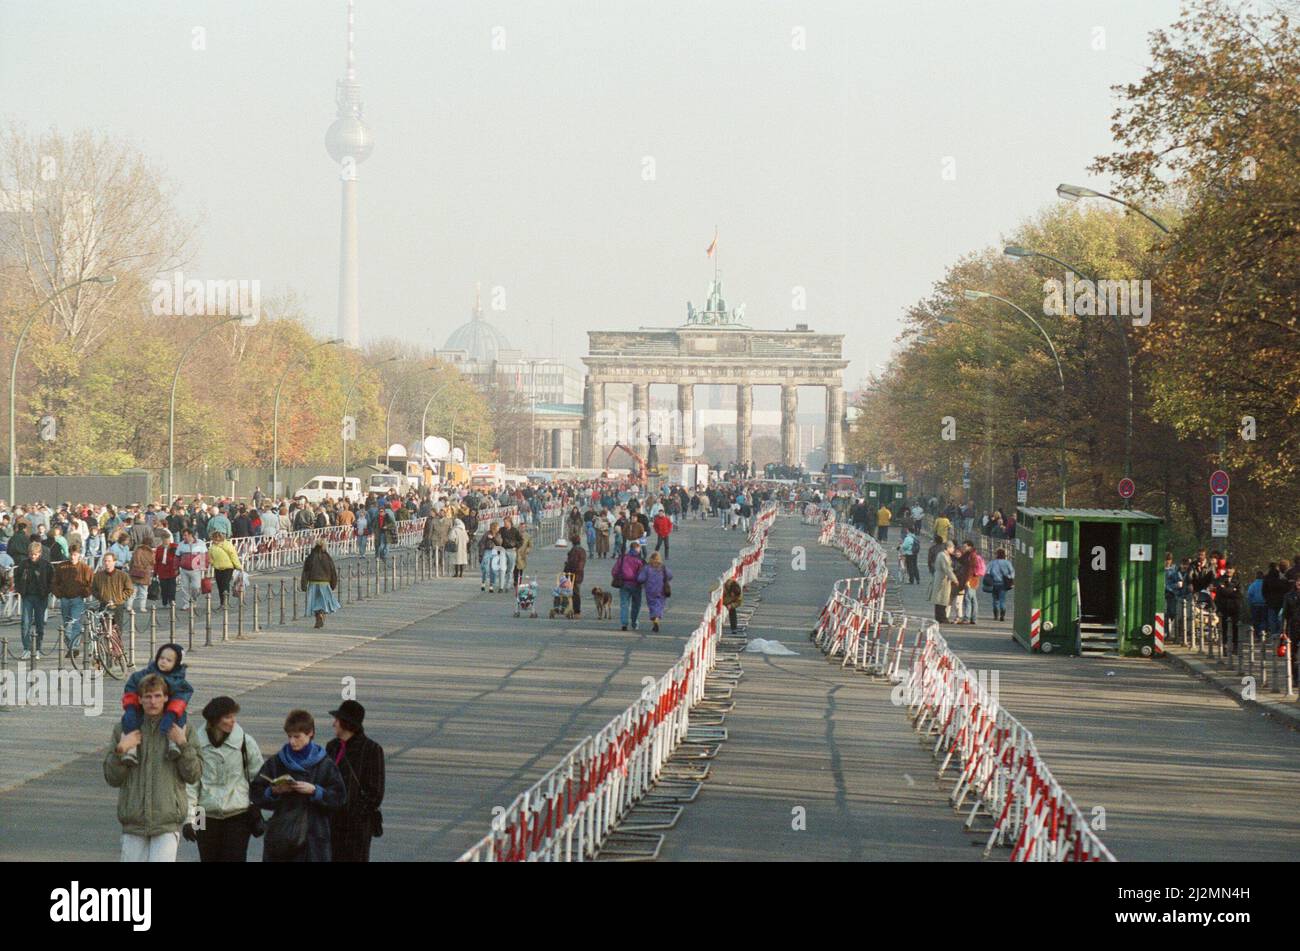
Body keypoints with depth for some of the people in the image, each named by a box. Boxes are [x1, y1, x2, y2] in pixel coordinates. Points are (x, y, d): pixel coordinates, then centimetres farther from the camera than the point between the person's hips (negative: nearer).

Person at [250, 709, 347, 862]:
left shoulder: (324, 764, 0)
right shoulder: (276, 762, 5)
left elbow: (339, 798, -3)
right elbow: (255, 793, 7)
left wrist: (314, 791, -16)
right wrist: (273, 791, -12)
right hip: (280, 835, 2)